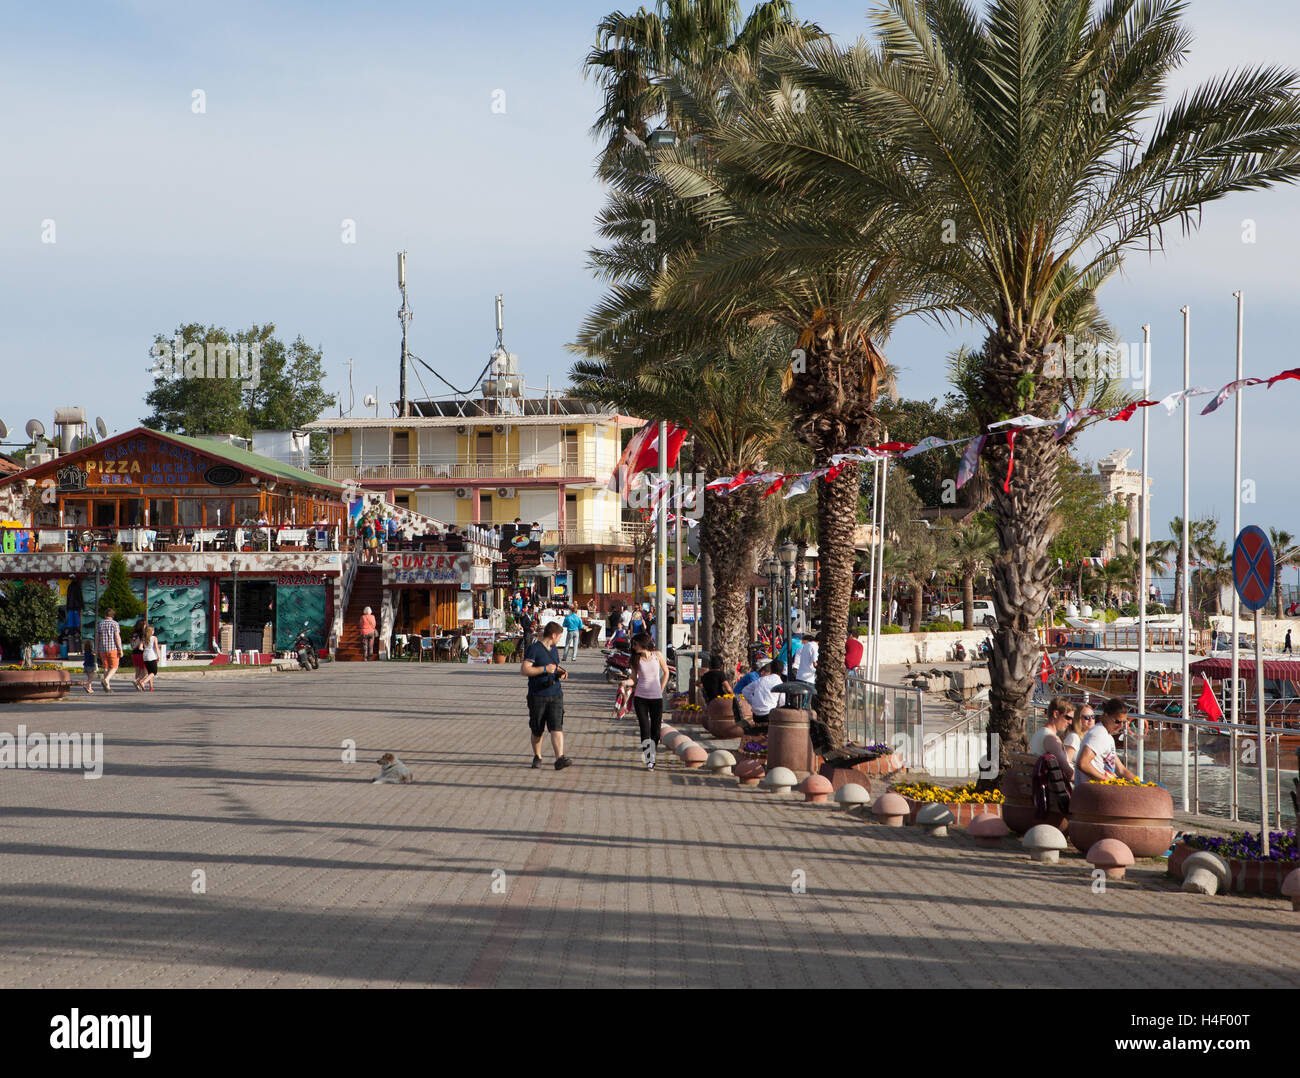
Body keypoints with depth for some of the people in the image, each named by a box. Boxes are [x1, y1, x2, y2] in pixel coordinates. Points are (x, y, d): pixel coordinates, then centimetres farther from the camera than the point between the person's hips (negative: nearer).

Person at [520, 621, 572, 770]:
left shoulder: (553, 649, 16)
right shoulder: (534, 648, -8)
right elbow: (524, 670, -16)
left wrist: (560, 672, 8)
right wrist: (544, 669, -19)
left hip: (555, 695, 5)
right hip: (537, 695, -5)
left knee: (557, 728, -10)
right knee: (537, 730, 7)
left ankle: (560, 758, -18)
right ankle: (537, 757, 25)